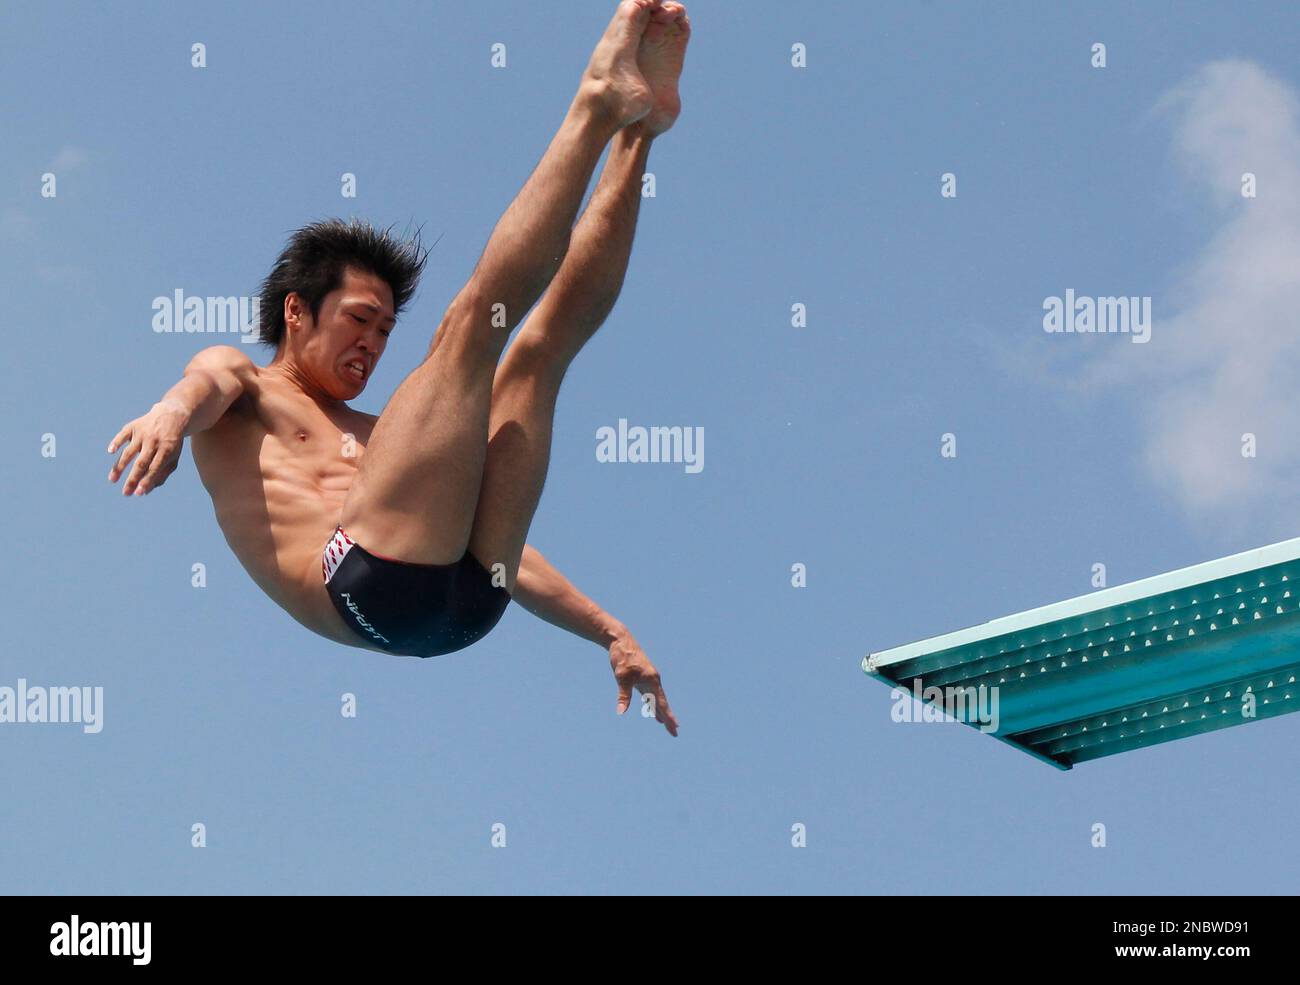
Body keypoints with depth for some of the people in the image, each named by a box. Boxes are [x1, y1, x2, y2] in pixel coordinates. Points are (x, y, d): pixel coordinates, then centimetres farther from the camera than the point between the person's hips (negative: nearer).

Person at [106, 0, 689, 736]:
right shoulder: (244, 388, 24)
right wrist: (177, 406, -29)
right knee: (473, 318, -8)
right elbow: (209, 380, -3)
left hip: (469, 602, 6)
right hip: (363, 585, -6)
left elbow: (498, 540, 36)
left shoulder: (380, 439, 40)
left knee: (545, 342, 11)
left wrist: (610, 632, 26)